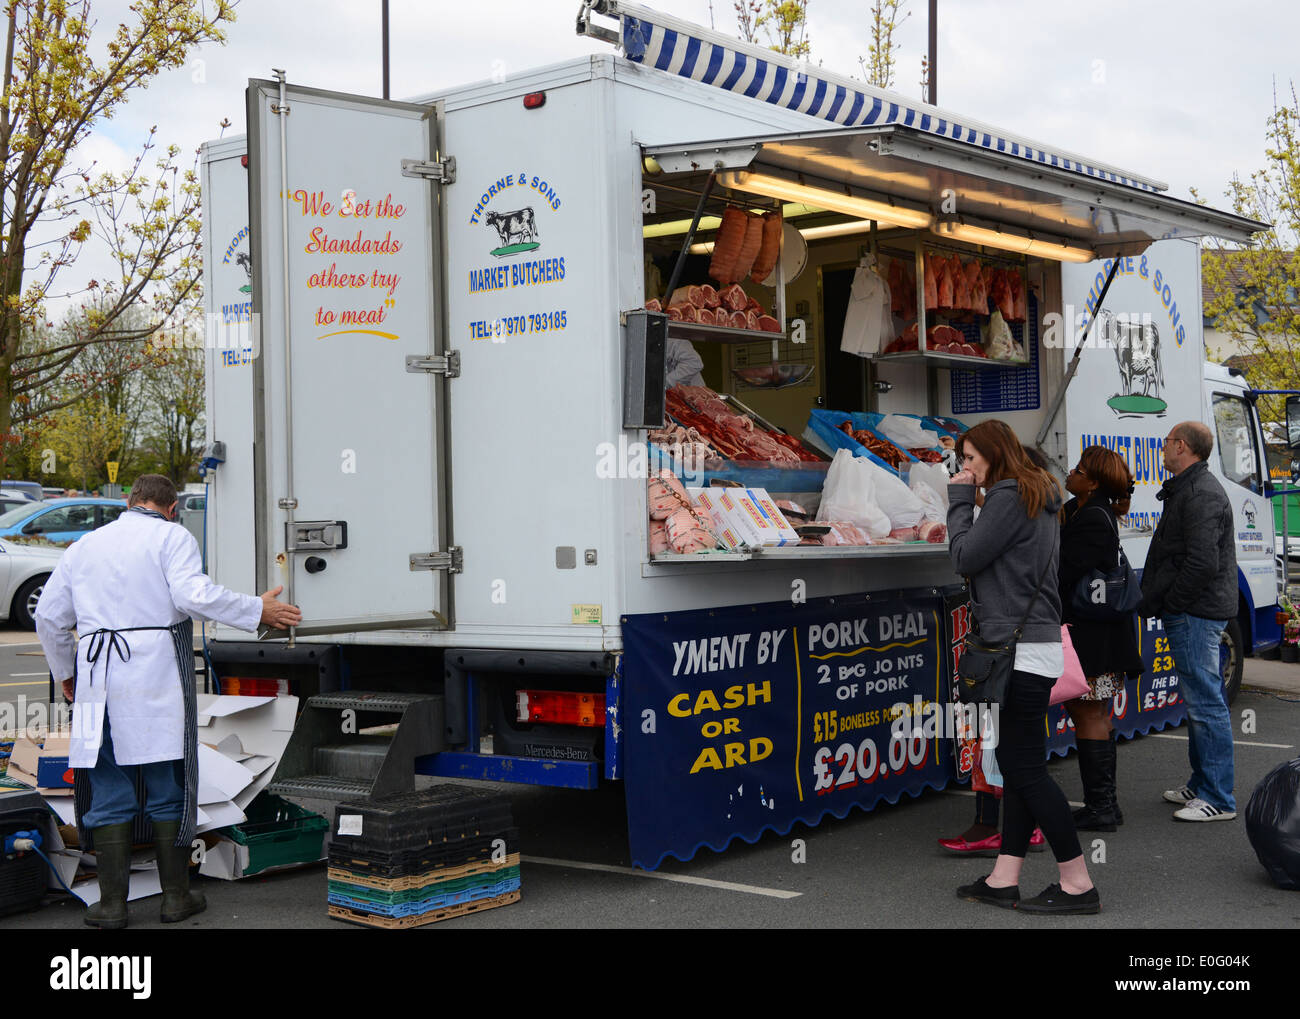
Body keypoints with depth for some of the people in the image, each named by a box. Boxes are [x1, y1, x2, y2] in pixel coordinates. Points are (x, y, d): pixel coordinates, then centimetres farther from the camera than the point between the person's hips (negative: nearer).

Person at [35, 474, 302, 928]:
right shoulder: (173, 537, 2)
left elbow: (48, 617, 18)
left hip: (98, 678, 4)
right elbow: (192, 595, -15)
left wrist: (66, 673, 30)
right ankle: (176, 896, 11)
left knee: (108, 792, 8)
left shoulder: (85, 546, 17)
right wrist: (258, 610, -8)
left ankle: (111, 904, 9)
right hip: (155, 675, -4)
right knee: (168, 788, 6)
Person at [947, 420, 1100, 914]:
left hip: (1022, 649, -11)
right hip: (1035, 646, 11)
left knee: (1026, 769, -7)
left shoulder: (1007, 497, -13)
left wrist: (960, 499, -4)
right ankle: (1004, 879, 15)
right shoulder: (1036, 499, 19)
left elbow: (965, 557, -12)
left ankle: (1078, 883, -2)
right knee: (1016, 766, 11)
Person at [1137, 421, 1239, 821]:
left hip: (1195, 614, -11)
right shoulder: (1188, 489, 18)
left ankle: (1218, 799, -4)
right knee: (1200, 701, 17)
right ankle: (1202, 785, 27)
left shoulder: (1201, 495, -17)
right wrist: (1157, 601, 15)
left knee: (1205, 703, -8)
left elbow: (1203, 564, -25)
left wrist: (1169, 604, -16)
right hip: (1194, 612, 11)